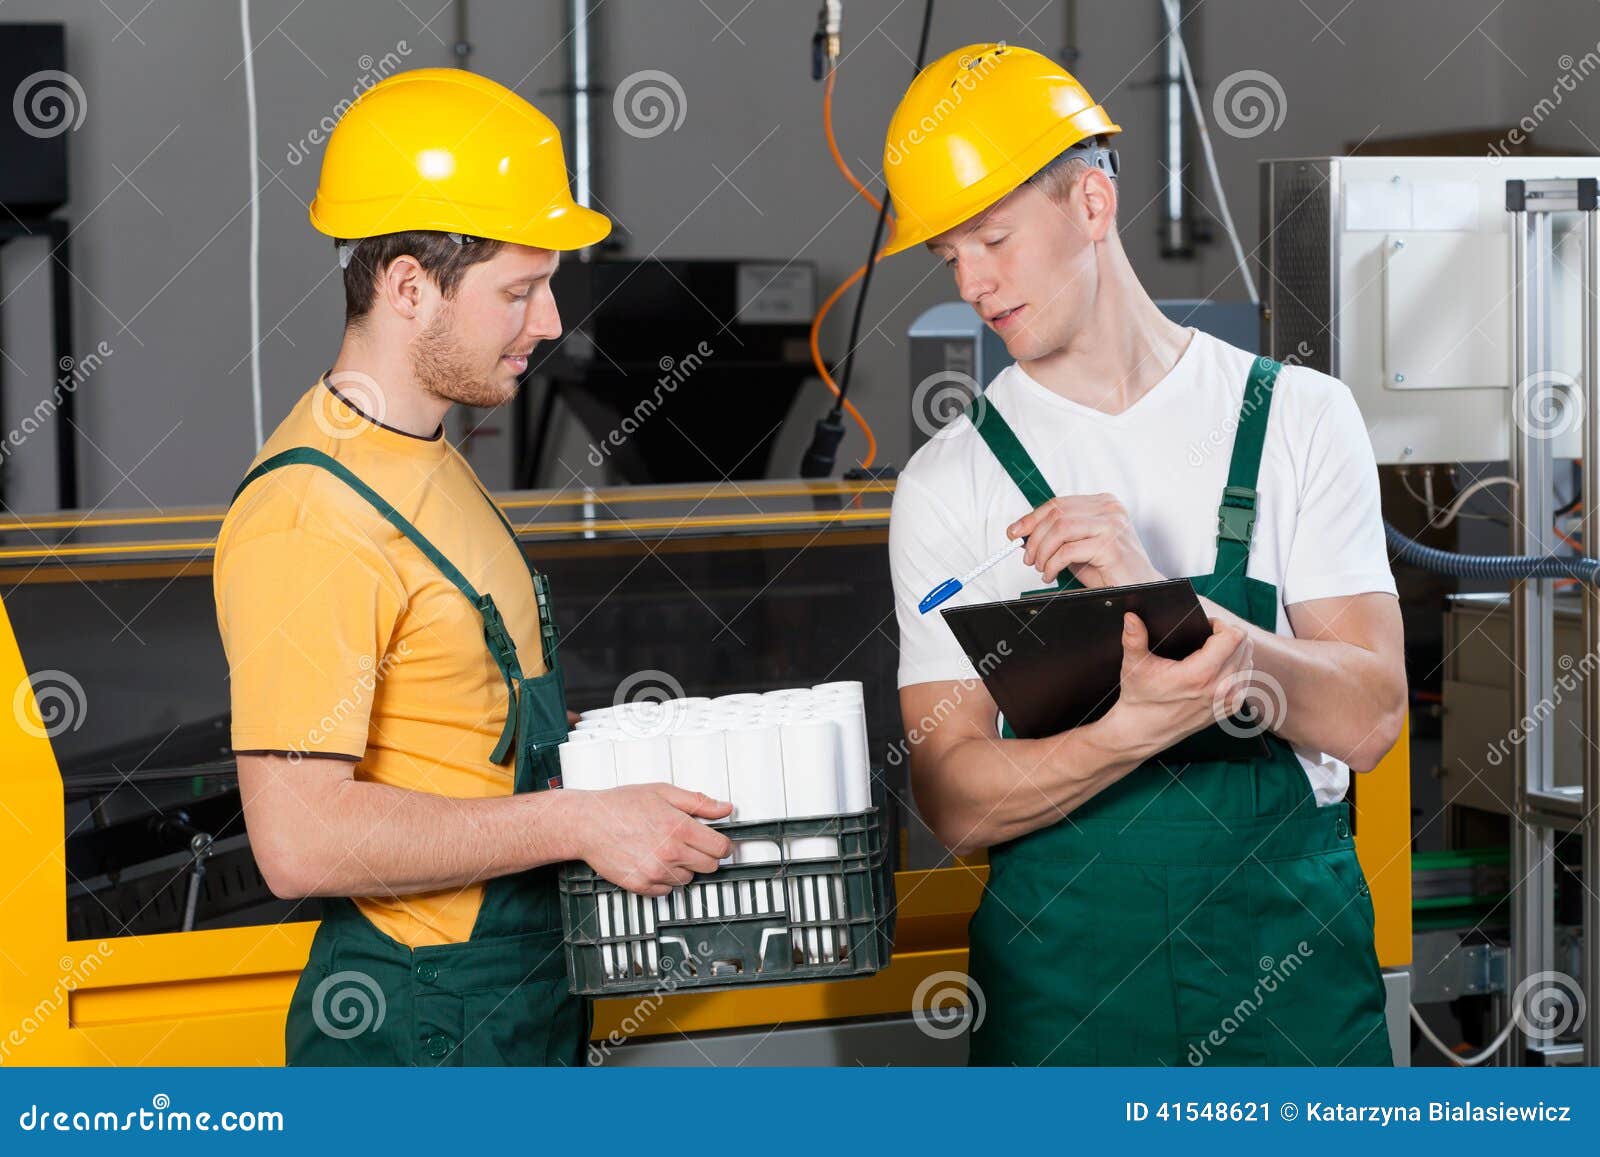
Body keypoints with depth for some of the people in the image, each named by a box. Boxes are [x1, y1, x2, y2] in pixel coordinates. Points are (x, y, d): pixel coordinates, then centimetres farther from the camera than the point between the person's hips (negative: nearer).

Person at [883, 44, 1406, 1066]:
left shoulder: (1299, 417, 1)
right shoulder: (950, 483, 0)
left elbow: (1369, 717, -8)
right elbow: (955, 800, -7)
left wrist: (1163, 593, -22)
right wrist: (1138, 728, -26)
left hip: (1292, 952, 0)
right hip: (1062, 971, 0)